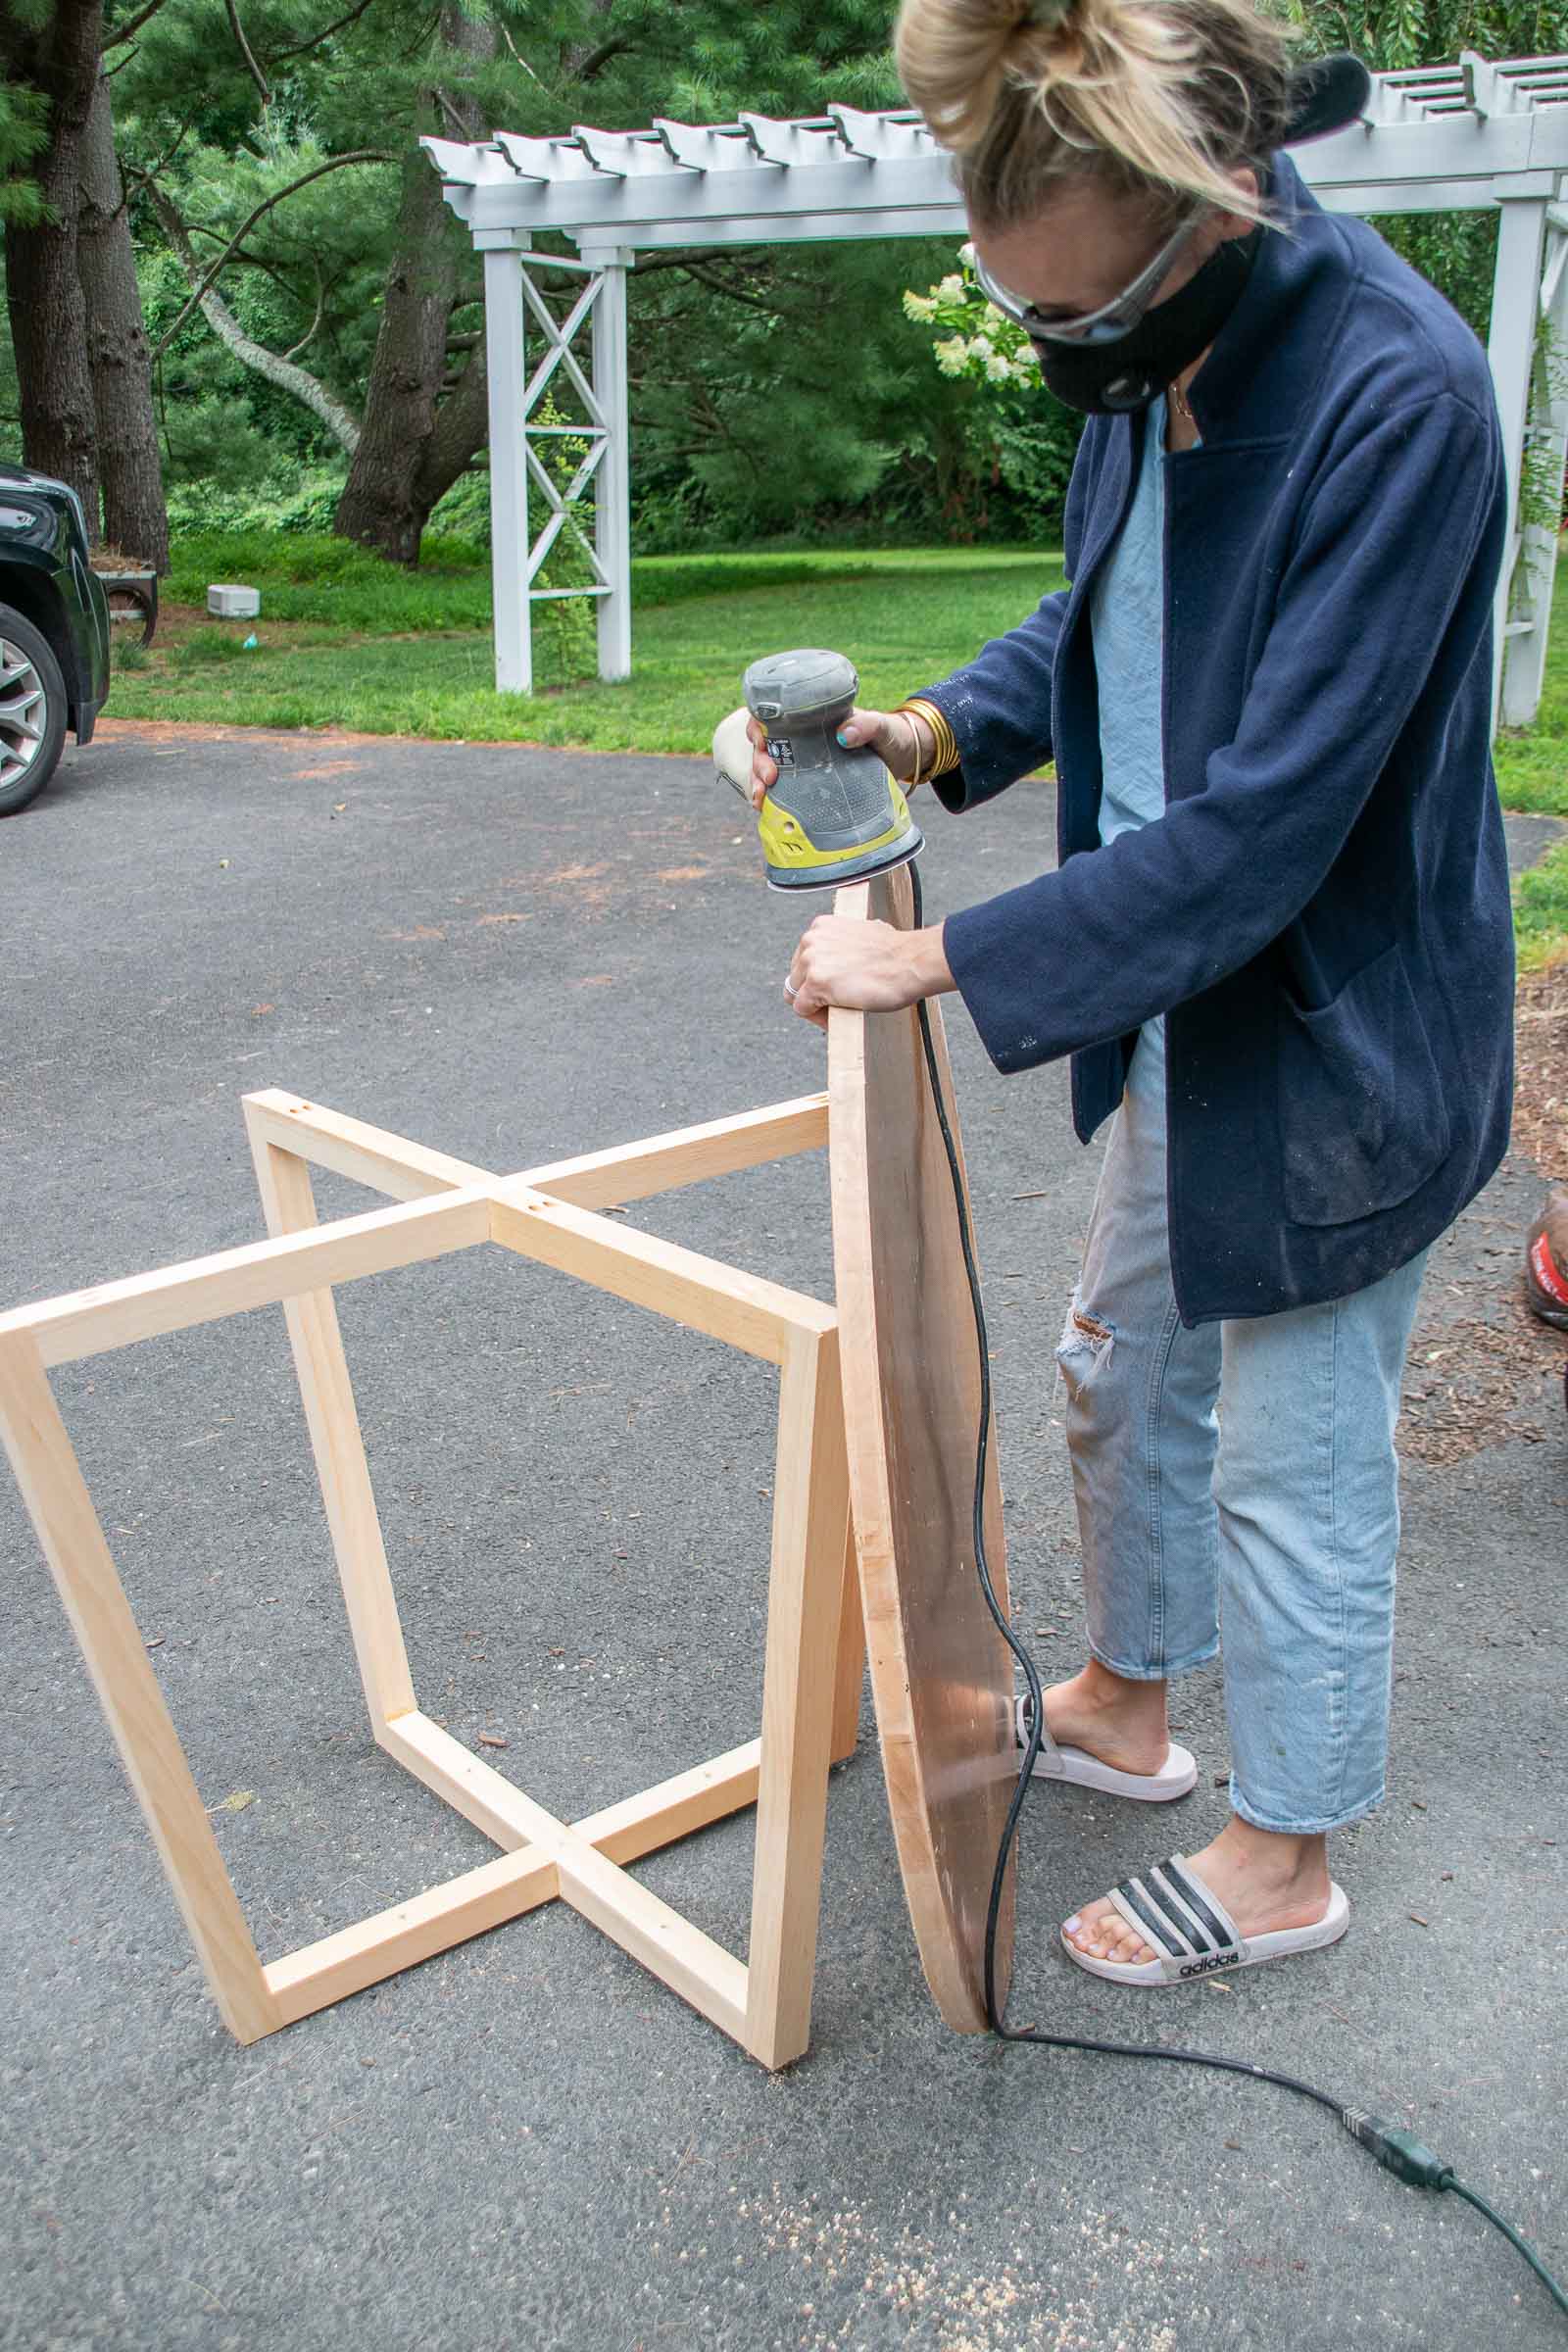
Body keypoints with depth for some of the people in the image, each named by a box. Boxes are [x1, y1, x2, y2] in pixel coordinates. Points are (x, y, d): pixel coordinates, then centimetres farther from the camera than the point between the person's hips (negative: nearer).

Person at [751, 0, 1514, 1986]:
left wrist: (944, 961, -25)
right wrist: (935, 731, -4)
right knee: (1121, 1372, 23)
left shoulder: (1396, 399, -28)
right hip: (1183, 1019, 8)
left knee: (1291, 1473, 8)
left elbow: (1259, 829, -30)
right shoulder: (1147, 362, -2)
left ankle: (1284, 1859, 32)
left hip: (1333, 1046, -8)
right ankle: (1126, 1701, 48)